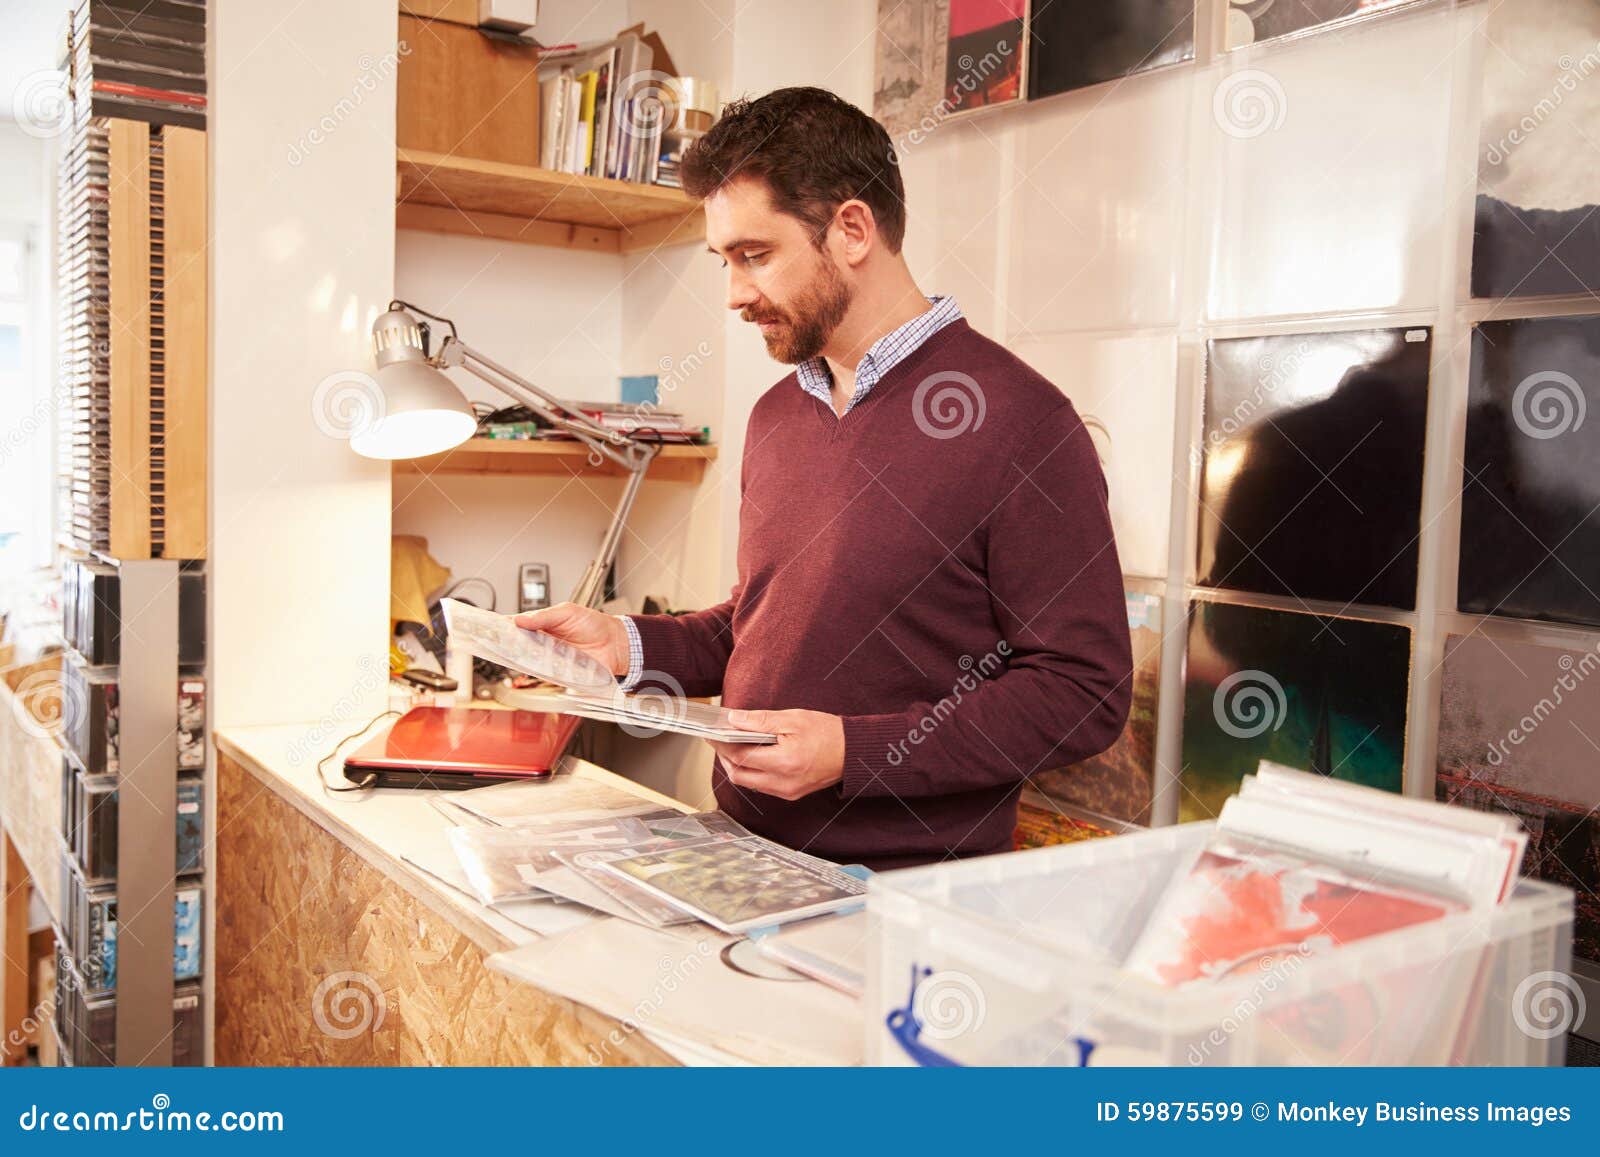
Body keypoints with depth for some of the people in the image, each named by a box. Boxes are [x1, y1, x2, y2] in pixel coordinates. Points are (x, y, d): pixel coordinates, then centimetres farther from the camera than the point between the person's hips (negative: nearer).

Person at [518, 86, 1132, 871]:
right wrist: (627, 645, 7)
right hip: (743, 857, 6)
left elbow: (1084, 692, -12)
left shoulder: (1016, 422, -11)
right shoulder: (776, 415, 14)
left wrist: (855, 753, -17)